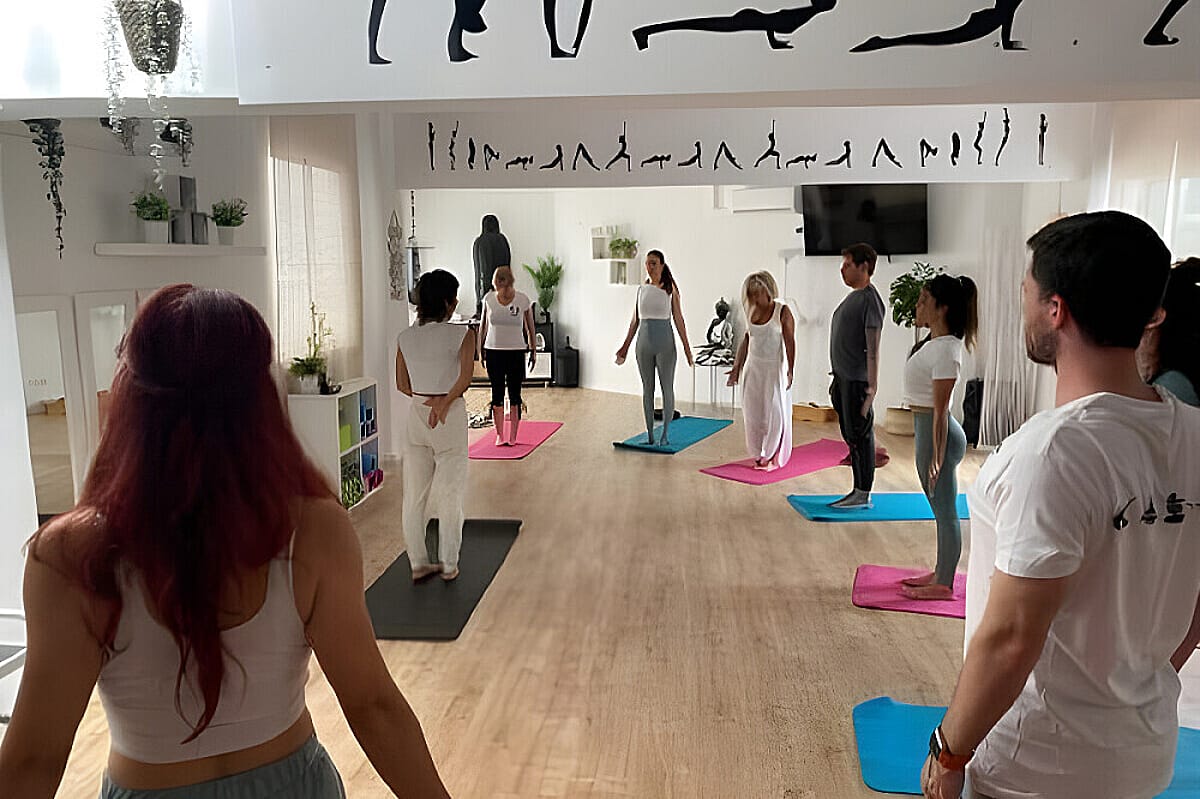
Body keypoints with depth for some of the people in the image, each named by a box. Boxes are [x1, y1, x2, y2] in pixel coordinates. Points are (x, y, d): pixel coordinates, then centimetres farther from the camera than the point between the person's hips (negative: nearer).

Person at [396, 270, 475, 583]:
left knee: (414, 494, 11)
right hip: (450, 418, -4)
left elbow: (402, 384, 6)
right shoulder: (461, 334, -10)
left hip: (415, 415, 4)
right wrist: (444, 402, -12)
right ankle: (448, 565, 16)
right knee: (449, 493, 8)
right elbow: (466, 377, -20)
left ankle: (418, 563, 20)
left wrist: (425, 398, 5)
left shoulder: (405, 337, 3)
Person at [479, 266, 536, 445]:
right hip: (494, 351, 2)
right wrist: (481, 349, 10)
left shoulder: (522, 299, -7)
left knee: (515, 395, 3)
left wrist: (533, 351, 4)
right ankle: (499, 435, 14)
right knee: (497, 394, 6)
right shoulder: (489, 299, -1)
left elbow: (530, 328, 2)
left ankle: (512, 437, 11)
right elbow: (483, 326, 9)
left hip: (516, 351, -2)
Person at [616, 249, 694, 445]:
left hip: (665, 341, -4)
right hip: (644, 341, 4)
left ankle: (665, 434, 9)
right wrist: (625, 346, 13)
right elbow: (635, 320, 12)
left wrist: (686, 346, -6)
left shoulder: (670, 289, -3)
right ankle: (649, 434, 14)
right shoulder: (641, 288, 7)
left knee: (667, 387, 1)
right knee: (647, 388, 7)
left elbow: (678, 319, -2)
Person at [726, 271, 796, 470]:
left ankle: (774, 457, 12)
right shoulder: (752, 311, 7)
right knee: (753, 412, 7)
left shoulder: (782, 311, -9)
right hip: (754, 367, 6)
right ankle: (759, 455, 20)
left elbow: (790, 342, -12)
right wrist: (737, 367, 13)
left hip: (775, 368, -6)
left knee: (775, 413, 0)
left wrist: (790, 370, -18)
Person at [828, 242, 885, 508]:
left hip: (857, 380, -10)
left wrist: (872, 387, -20)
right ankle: (858, 491, 22)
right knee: (851, 435, 13)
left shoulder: (870, 299, -14)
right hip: (843, 377, 10)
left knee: (860, 435, -2)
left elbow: (872, 347, -18)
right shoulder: (853, 297, 16)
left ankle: (864, 494, 6)